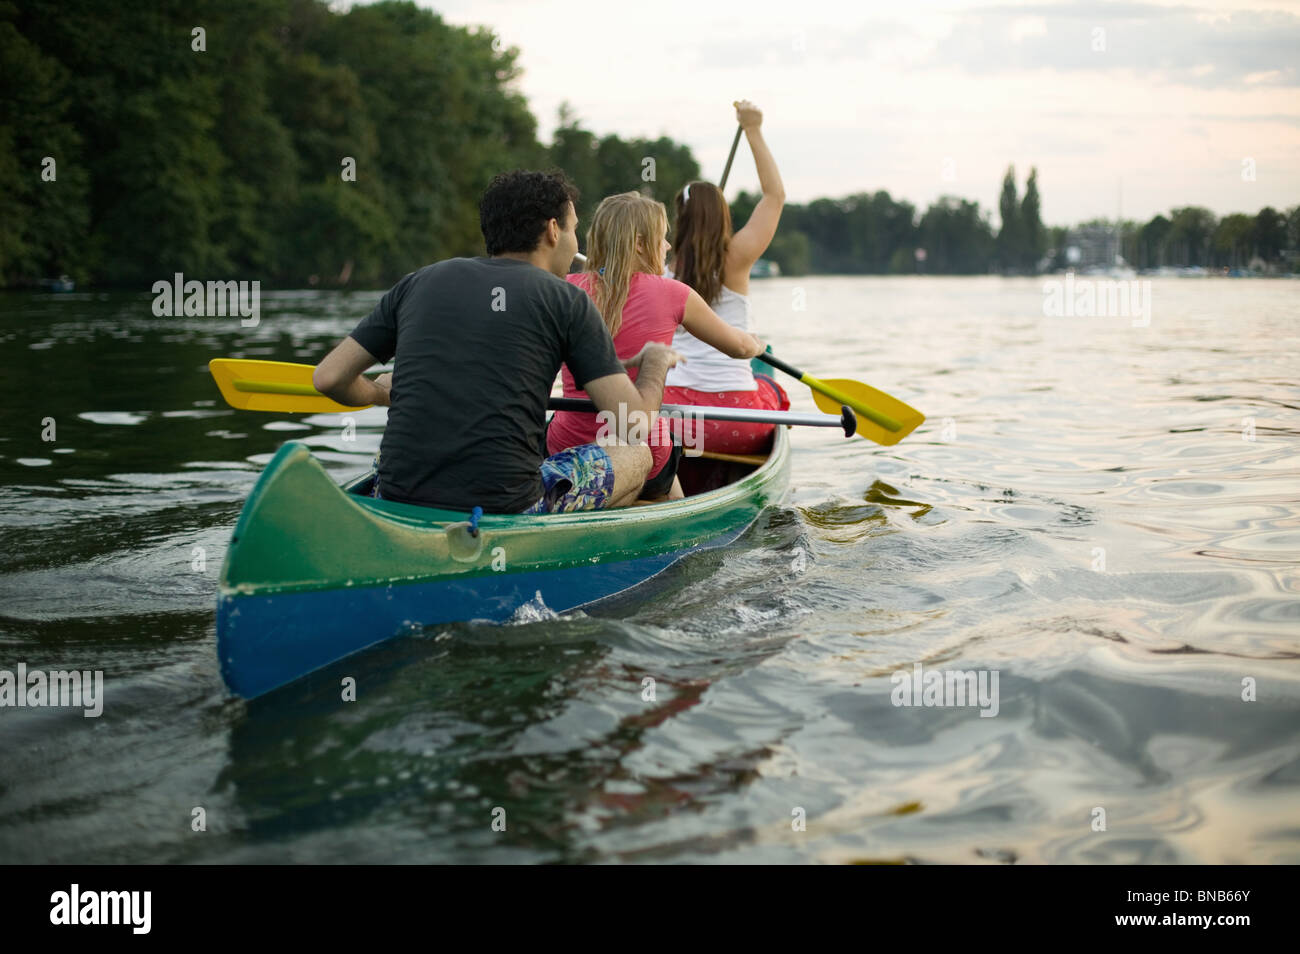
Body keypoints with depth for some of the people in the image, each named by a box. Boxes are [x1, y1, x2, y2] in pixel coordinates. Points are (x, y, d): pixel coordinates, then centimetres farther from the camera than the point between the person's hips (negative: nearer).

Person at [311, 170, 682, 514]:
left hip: (398, 501, 5)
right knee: (637, 455, 18)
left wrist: (378, 393, 34)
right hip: (505, 509, -5)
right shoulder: (566, 300, 0)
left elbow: (328, 377, 11)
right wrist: (656, 362, 19)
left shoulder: (420, 282, 10)